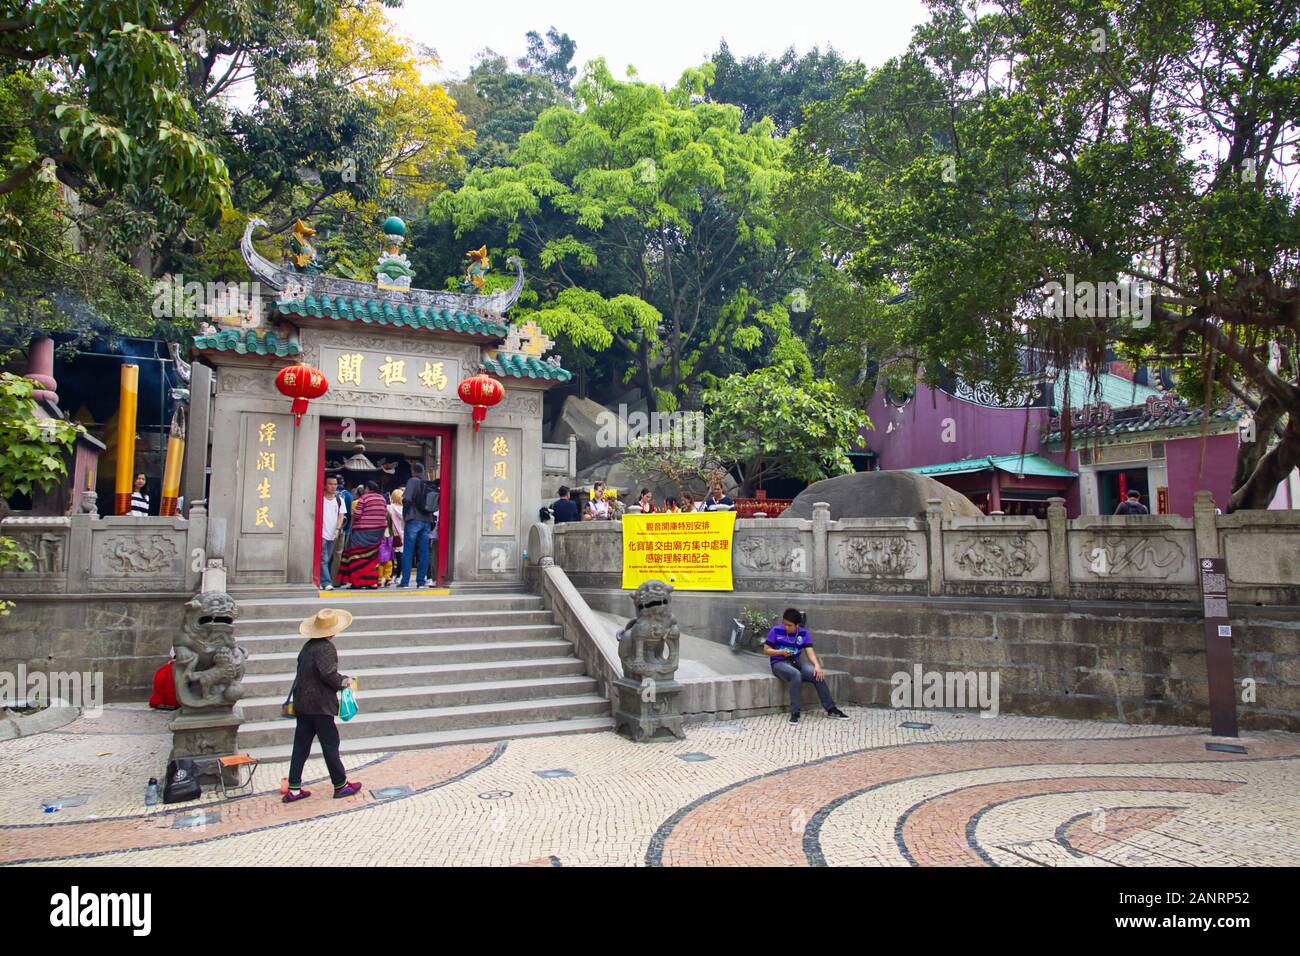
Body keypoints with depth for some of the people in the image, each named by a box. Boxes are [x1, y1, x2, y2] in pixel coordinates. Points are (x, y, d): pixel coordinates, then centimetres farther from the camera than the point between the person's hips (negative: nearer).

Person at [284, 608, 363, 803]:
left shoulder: (308, 646, 9)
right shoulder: (326, 648, -17)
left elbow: (303, 673, 13)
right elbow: (328, 674, -24)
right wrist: (344, 681, -8)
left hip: (302, 704, 8)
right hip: (320, 706, -8)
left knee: (301, 745, 11)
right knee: (330, 744, 3)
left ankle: (294, 789, 15)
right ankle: (340, 785, 14)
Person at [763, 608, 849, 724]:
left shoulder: (803, 633, 3)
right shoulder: (776, 631, -7)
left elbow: (810, 651, -6)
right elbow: (766, 650, -2)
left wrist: (817, 665, -25)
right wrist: (781, 652, -19)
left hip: (797, 662, 4)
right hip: (779, 663, -4)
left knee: (817, 674, -22)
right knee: (796, 674, -37)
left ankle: (831, 710, -9)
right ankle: (795, 713, -33)